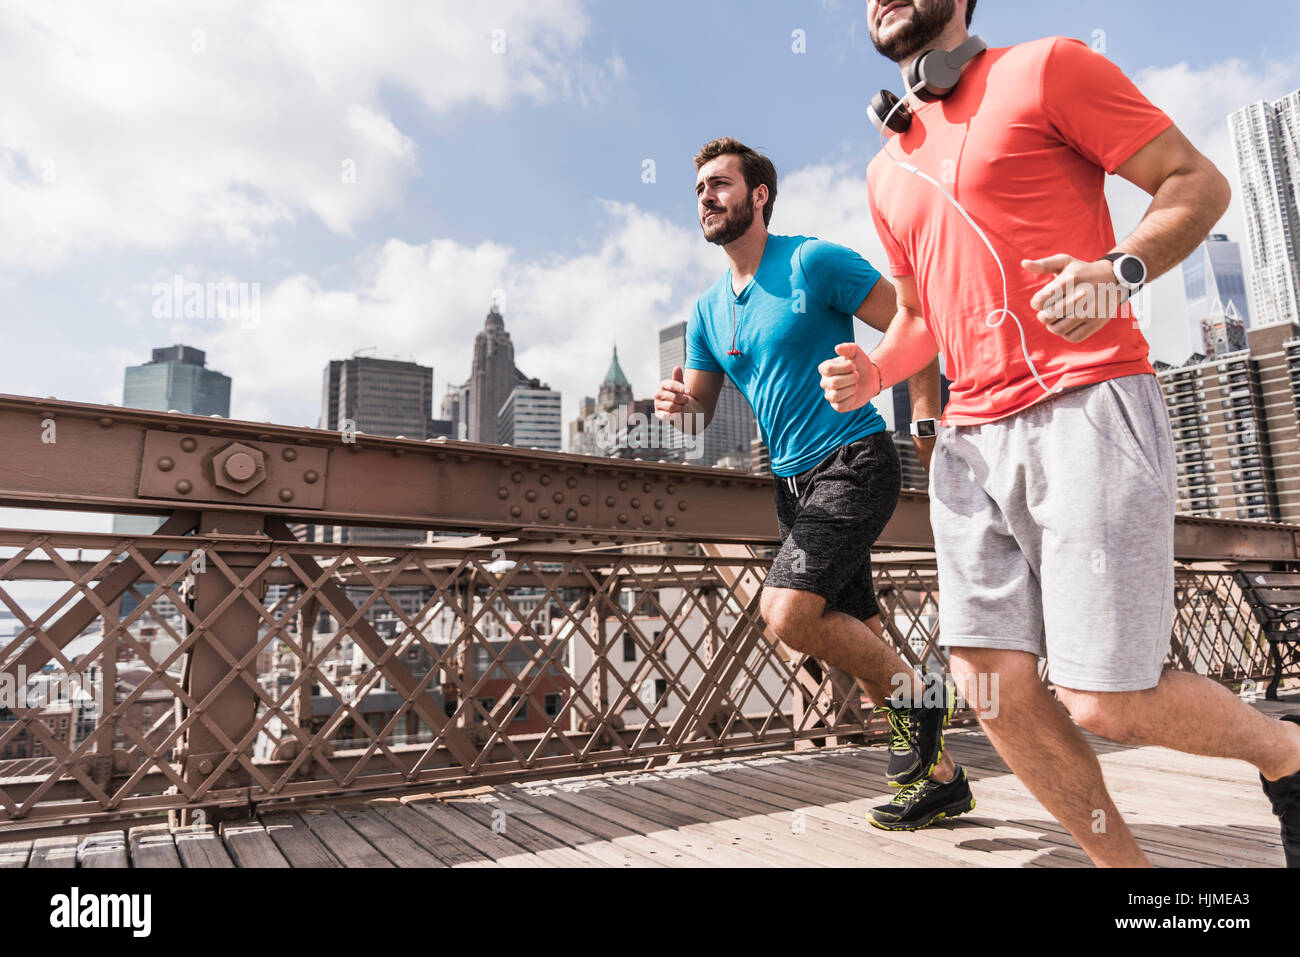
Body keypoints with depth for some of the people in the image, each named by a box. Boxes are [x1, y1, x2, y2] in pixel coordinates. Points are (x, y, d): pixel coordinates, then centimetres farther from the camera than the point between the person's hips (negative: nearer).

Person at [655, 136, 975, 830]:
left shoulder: (813, 261, -7)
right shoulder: (707, 311, 13)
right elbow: (699, 414, 14)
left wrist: (928, 428, -13)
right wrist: (677, 405, -9)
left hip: (854, 464, -7)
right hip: (793, 482, 7)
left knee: (787, 610, -23)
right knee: (857, 638, 10)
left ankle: (916, 696, 4)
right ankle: (941, 779, 27)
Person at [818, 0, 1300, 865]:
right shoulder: (888, 173, 23)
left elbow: (1198, 180, 3)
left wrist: (1122, 270, -18)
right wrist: (872, 373, 7)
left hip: (1084, 410, -6)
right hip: (971, 438, 6)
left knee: (1106, 701, -7)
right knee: (990, 683, -2)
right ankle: (1124, 861, 20)